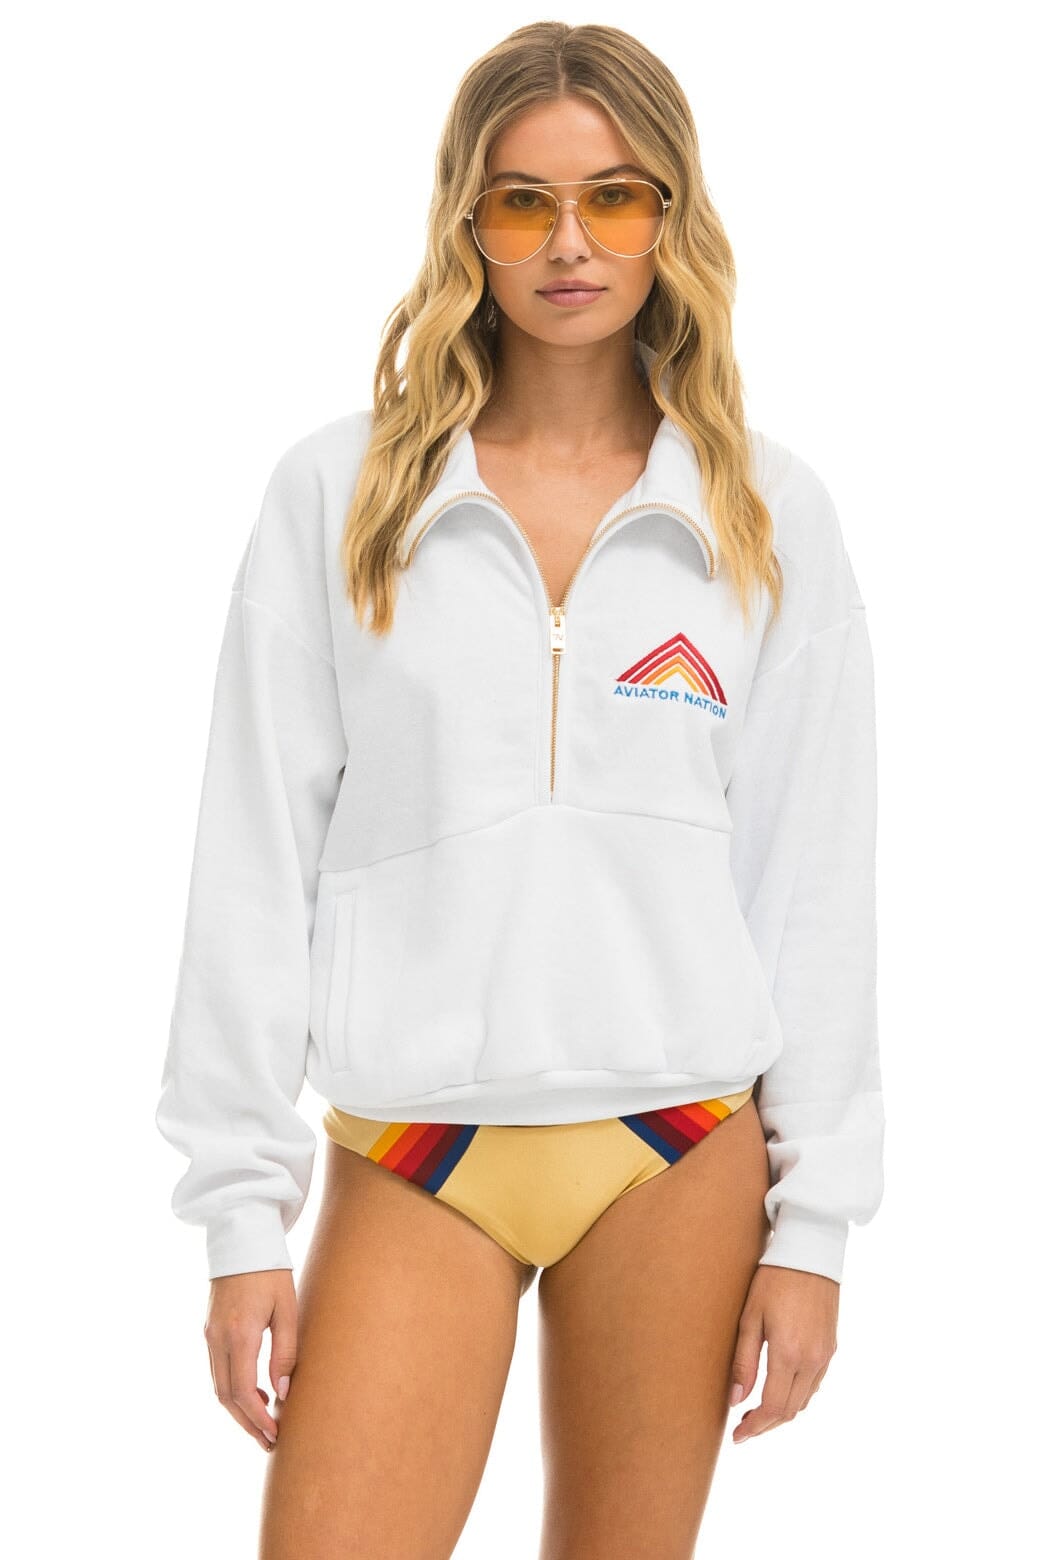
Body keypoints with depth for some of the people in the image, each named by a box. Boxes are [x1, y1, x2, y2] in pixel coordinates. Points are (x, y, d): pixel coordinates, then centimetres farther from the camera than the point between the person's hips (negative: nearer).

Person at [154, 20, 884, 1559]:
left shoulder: (767, 512, 4)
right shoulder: (339, 492, 2)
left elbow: (817, 885, 5)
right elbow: (256, 865, 1)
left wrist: (814, 1221, 1)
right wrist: (241, 1207, -2)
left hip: (682, 1145, 1)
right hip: (412, 1158, -1)